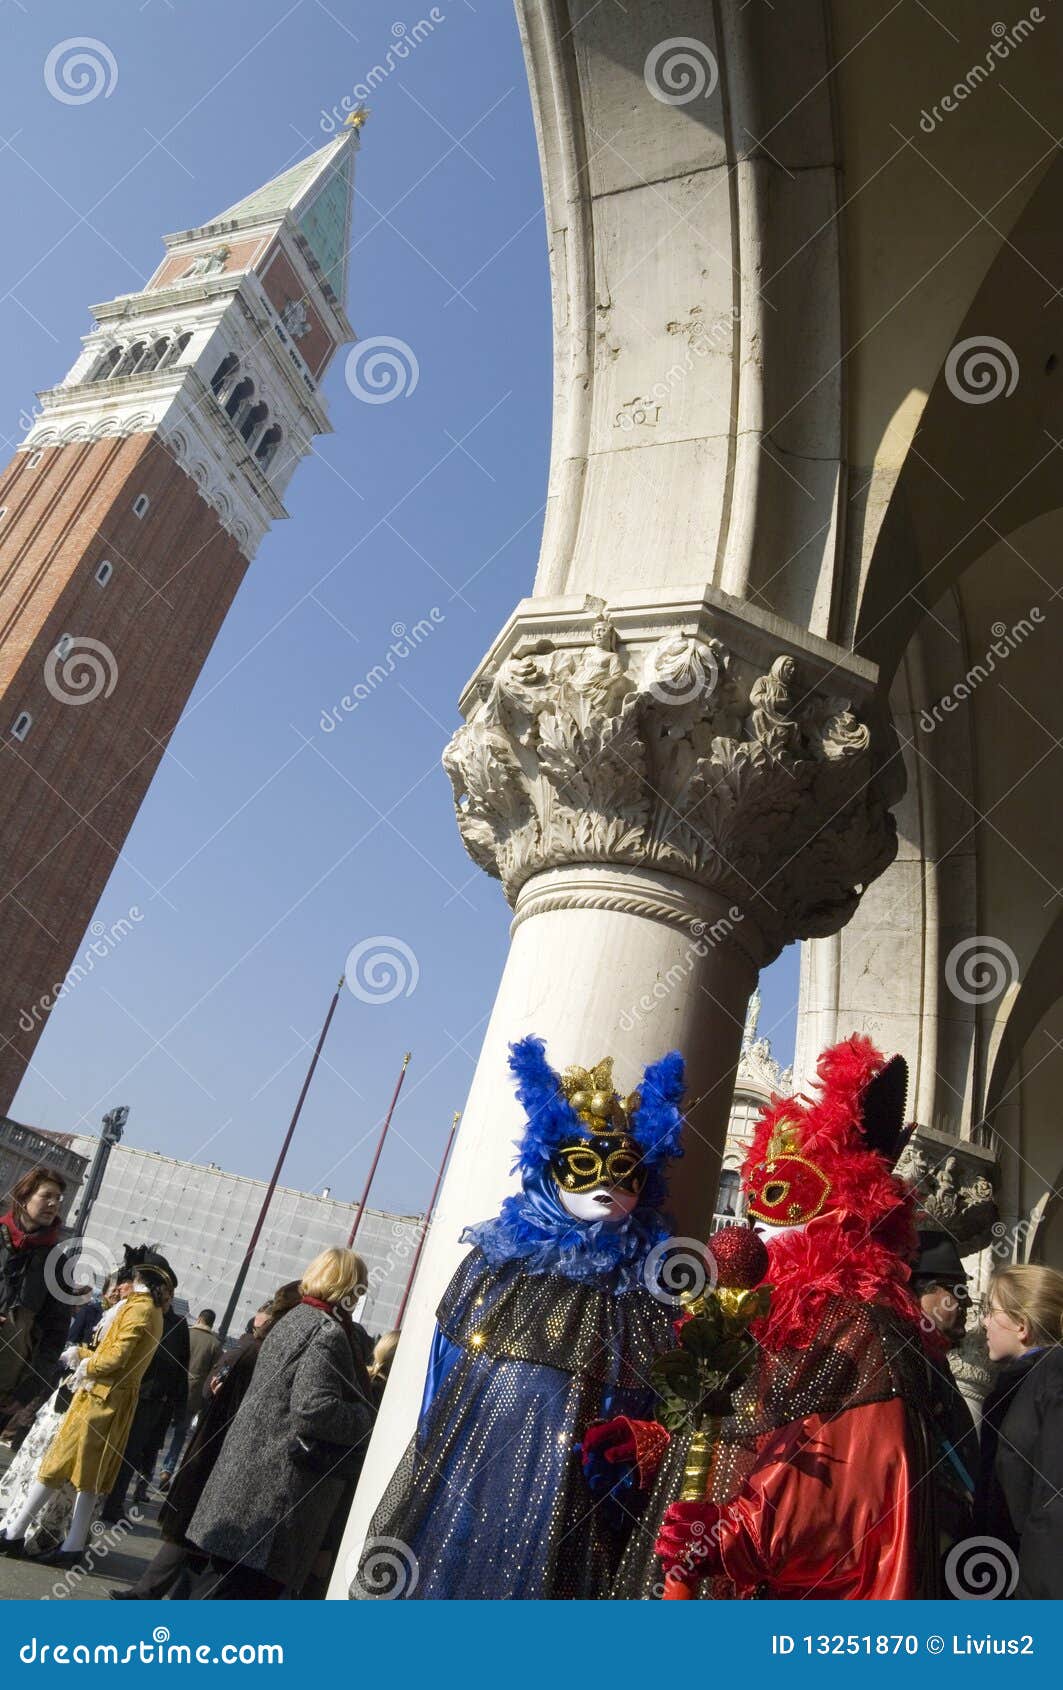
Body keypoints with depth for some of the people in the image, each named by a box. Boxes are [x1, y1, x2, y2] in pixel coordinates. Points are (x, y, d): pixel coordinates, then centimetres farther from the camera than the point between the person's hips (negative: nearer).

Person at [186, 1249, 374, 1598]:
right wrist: (368, 1418, -12)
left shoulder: (294, 1319, 13)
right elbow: (314, 1406, -26)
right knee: (247, 1587, -1)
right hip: (278, 1489, -9)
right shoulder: (329, 1331, -16)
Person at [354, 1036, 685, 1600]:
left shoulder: (644, 1281, -2)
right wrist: (433, 1464, 9)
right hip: (466, 1465, 2)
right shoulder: (500, 1256, 4)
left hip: (565, 1485, -2)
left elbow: (644, 1413, -1)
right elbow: (443, 1382, 10)